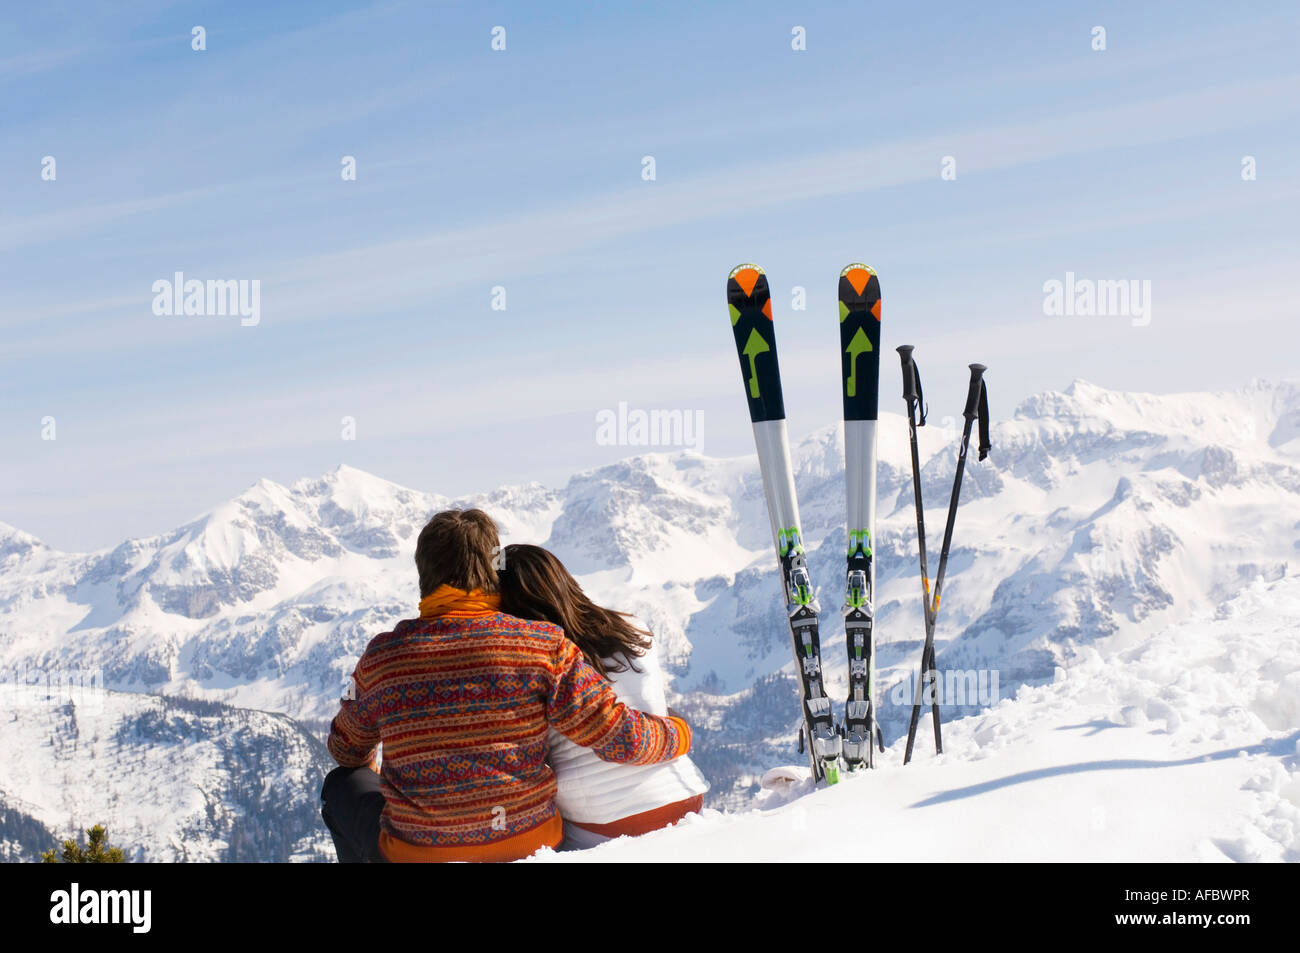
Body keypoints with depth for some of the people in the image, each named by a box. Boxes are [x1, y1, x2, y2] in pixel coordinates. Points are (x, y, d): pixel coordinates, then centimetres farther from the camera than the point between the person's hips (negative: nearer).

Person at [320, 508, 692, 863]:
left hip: (417, 854, -1)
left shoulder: (382, 656, -6)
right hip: (529, 844, 1)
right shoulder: (542, 645, -11)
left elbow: (347, 751, 12)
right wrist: (677, 734, 10)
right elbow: (618, 736, -12)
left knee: (342, 785, 29)